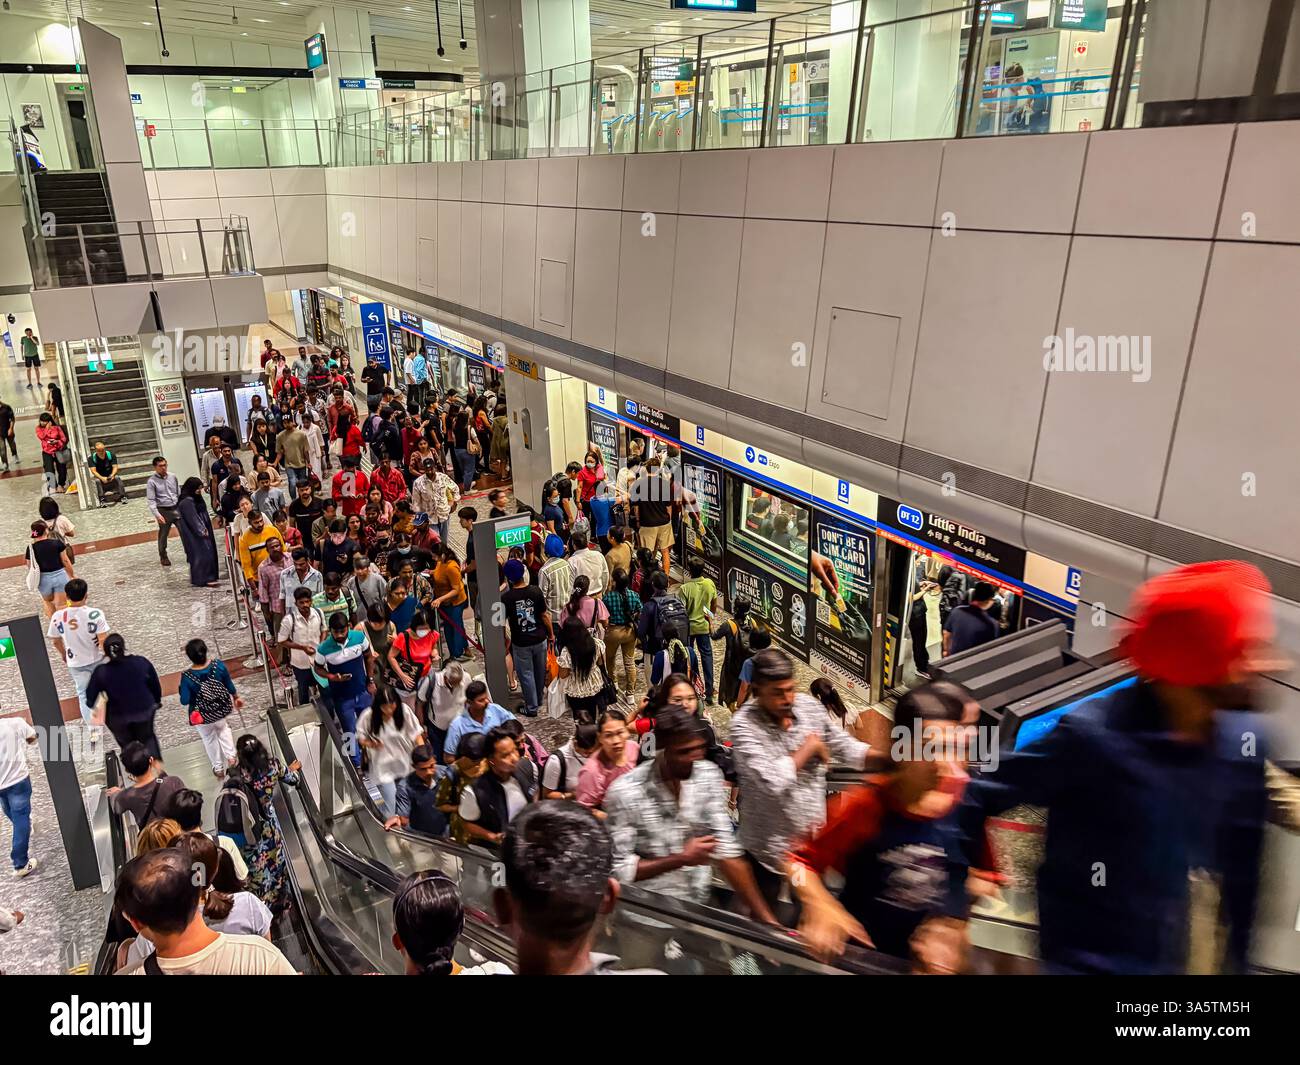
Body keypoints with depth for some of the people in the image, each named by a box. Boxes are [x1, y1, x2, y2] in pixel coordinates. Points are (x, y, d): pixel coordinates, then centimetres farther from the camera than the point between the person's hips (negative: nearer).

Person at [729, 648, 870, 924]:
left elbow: (840, 743, 7)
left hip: (813, 837, 5)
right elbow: (769, 780, -32)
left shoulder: (809, 705, -4)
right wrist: (807, 749, -19)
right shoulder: (744, 724, -22)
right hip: (770, 845, -4)